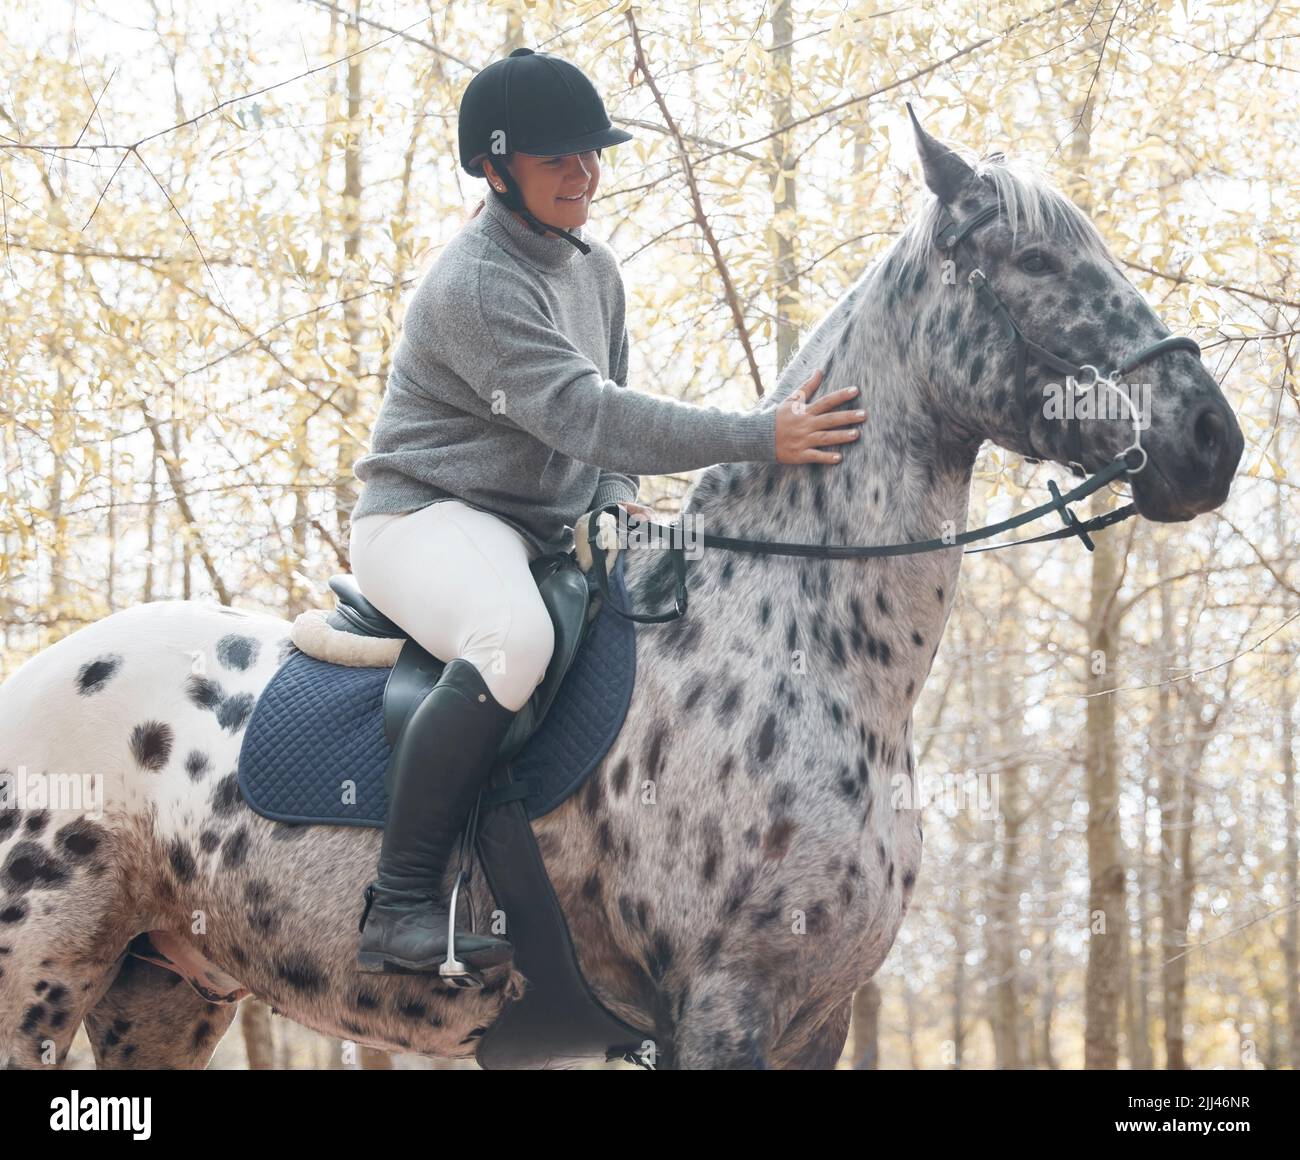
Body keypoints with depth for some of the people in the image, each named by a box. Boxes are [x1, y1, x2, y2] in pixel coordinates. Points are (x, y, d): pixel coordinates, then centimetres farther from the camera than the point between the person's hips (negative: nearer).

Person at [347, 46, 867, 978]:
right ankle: (400, 909, -35)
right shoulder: (474, 287, -20)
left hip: (555, 527, 10)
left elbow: (603, 406, 23)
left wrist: (619, 500, 0)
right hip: (426, 516, -9)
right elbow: (585, 415, -30)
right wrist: (760, 438, -35)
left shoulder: (594, 266, 11)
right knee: (514, 642, -40)